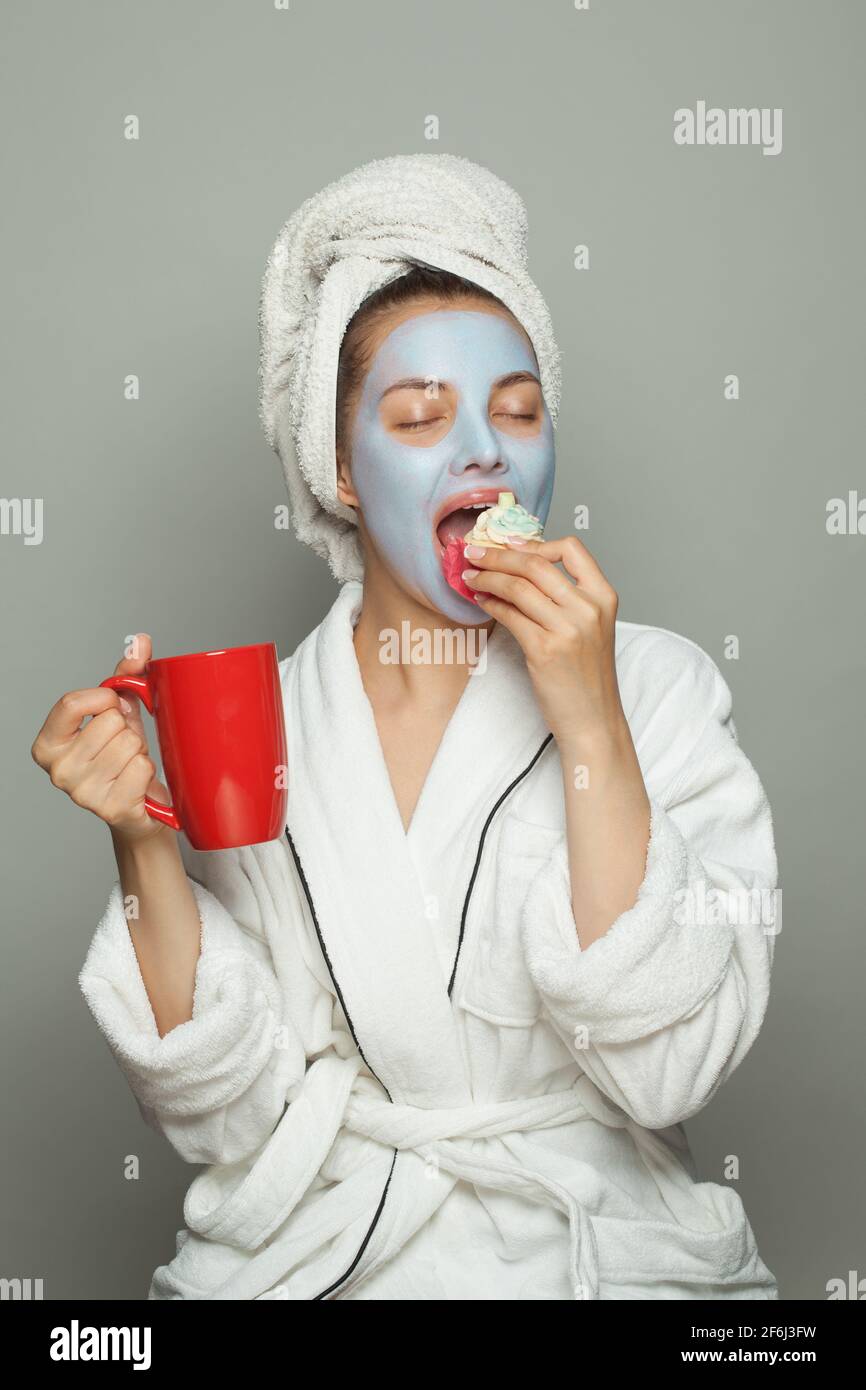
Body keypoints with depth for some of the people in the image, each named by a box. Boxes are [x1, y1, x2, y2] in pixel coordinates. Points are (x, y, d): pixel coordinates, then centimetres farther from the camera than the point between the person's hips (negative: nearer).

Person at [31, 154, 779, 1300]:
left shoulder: (658, 686, -3)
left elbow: (668, 1074, -11)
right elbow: (225, 1115, -2)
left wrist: (592, 731, -17)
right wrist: (146, 848, -16)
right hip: (312, 1248, 0)